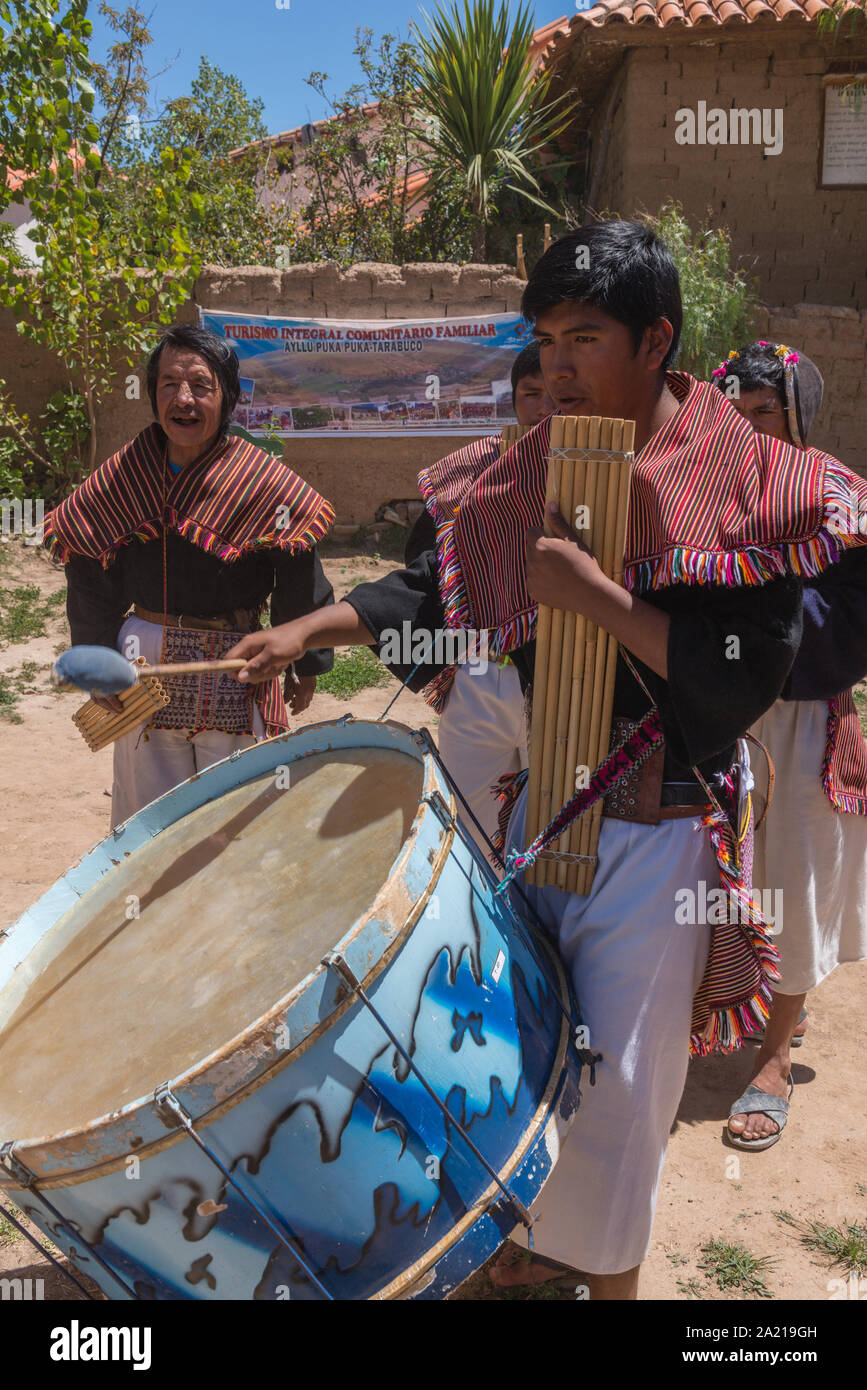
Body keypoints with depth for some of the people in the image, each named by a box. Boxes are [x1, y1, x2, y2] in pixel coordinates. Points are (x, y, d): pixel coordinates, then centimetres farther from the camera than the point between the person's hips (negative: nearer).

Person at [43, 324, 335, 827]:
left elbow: (300, 582, -3)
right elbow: (92, 579, 7)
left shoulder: (263, 482, -9)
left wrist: (306, 664, 1)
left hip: (237, 678, -2)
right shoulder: (121, 479, -1)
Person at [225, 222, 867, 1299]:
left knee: (618, 1070, 8)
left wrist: (597, 596, -25)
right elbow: (440, 585, 7)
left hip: (659, 828, -4)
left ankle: (610, 1267, 35)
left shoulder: (743, 482, -12)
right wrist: (310, 630, -6)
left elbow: (746, 678, -19)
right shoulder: (530, 469, 2)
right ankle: (525, 1233, 44)